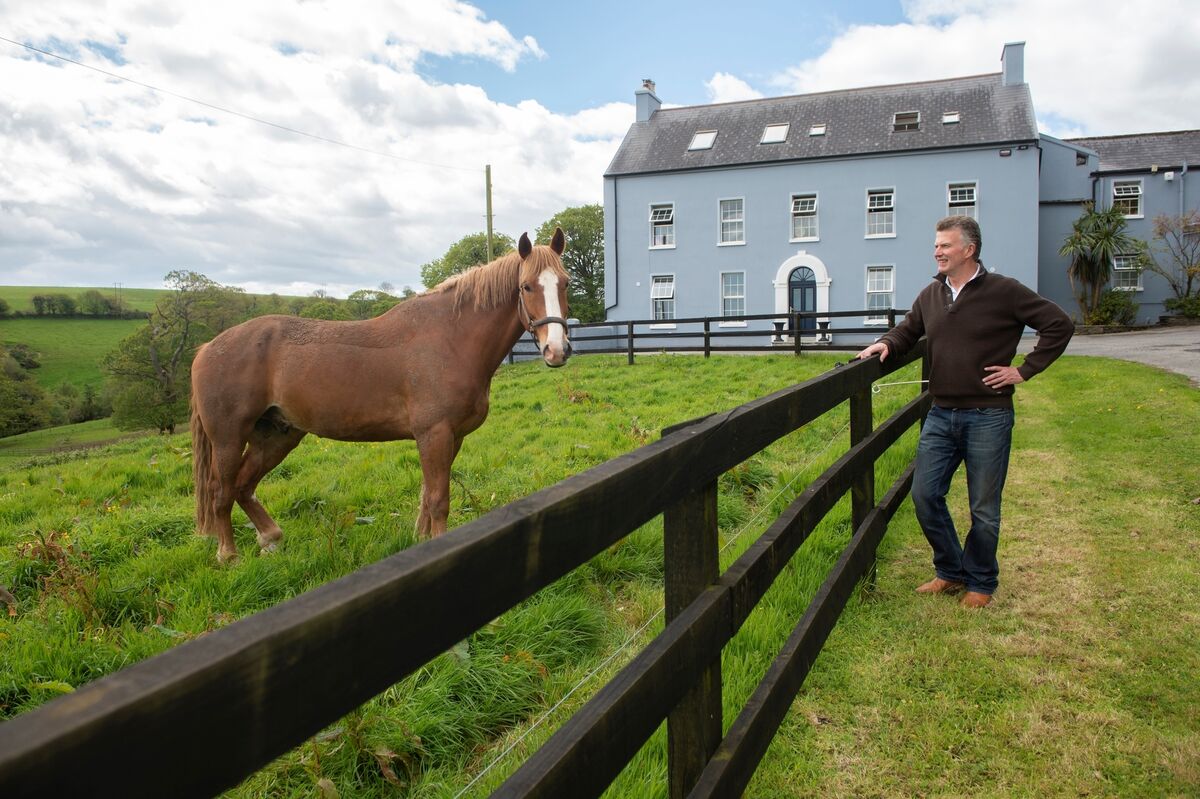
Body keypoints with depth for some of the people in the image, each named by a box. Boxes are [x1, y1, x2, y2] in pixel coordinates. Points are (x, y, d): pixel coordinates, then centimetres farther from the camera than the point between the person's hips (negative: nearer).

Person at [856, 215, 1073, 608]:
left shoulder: (1004, 291, -9)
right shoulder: (930, 295, 6)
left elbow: (1059, 325, -6)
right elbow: (908, 329, 20)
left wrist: (1025, 370, -9)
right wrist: (887, 343, -2)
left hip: (988, 417, -5)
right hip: (941, 414, 5)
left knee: (983, 509, 7)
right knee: (925, 494, 4)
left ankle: (981, 582, 27)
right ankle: (951, 571, 24)